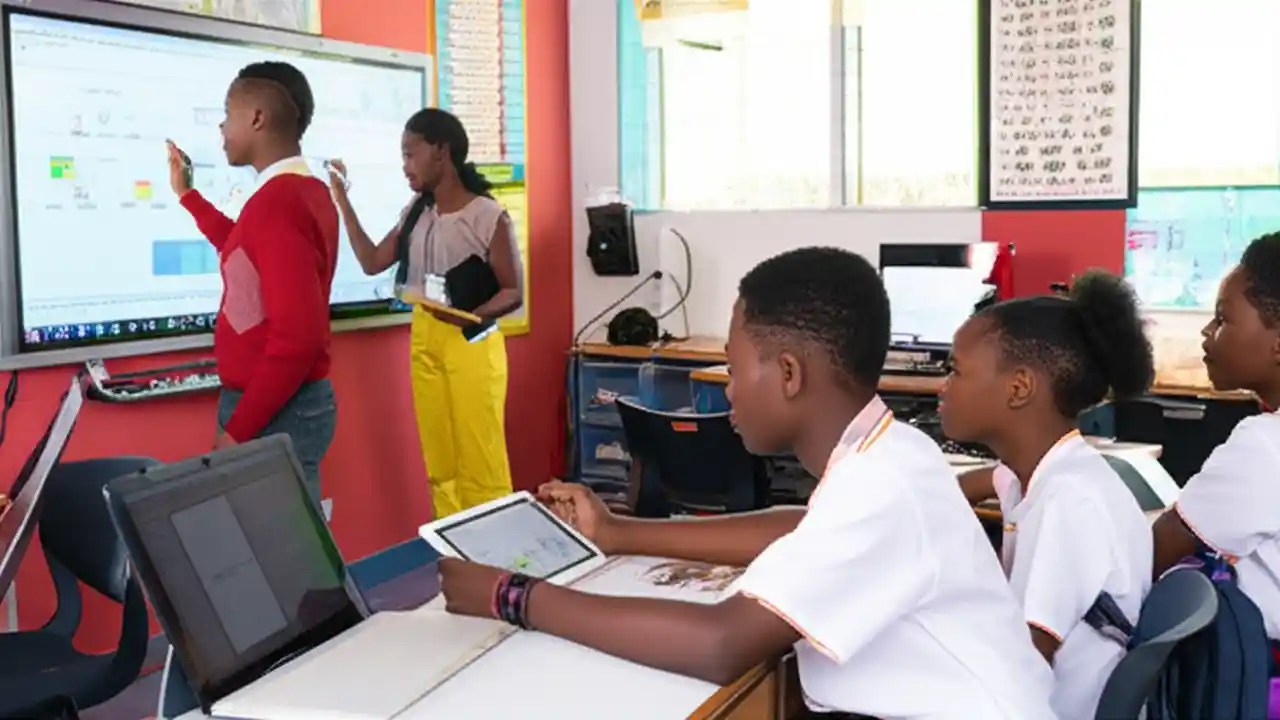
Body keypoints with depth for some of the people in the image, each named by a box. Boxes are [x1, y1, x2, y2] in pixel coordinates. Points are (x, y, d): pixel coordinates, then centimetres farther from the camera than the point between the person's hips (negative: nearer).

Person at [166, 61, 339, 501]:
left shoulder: (277, 202, -21)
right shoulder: (305, 190, 9)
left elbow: (297, 338, -27)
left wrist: (237, 429, -21)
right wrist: (186, 194, 34)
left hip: (276, 413, -10)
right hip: (282, 403, 10)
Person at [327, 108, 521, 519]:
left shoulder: (489, 217, -11)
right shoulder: (415, 214, 9)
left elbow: (513, 293, -9)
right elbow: (372, 262, 10)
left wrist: (474, 315, -28)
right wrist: (343, 201, 8)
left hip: (471, 342, -6)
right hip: (425, 338, 7)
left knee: (481, 461, -5)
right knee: (439, 462, 10)